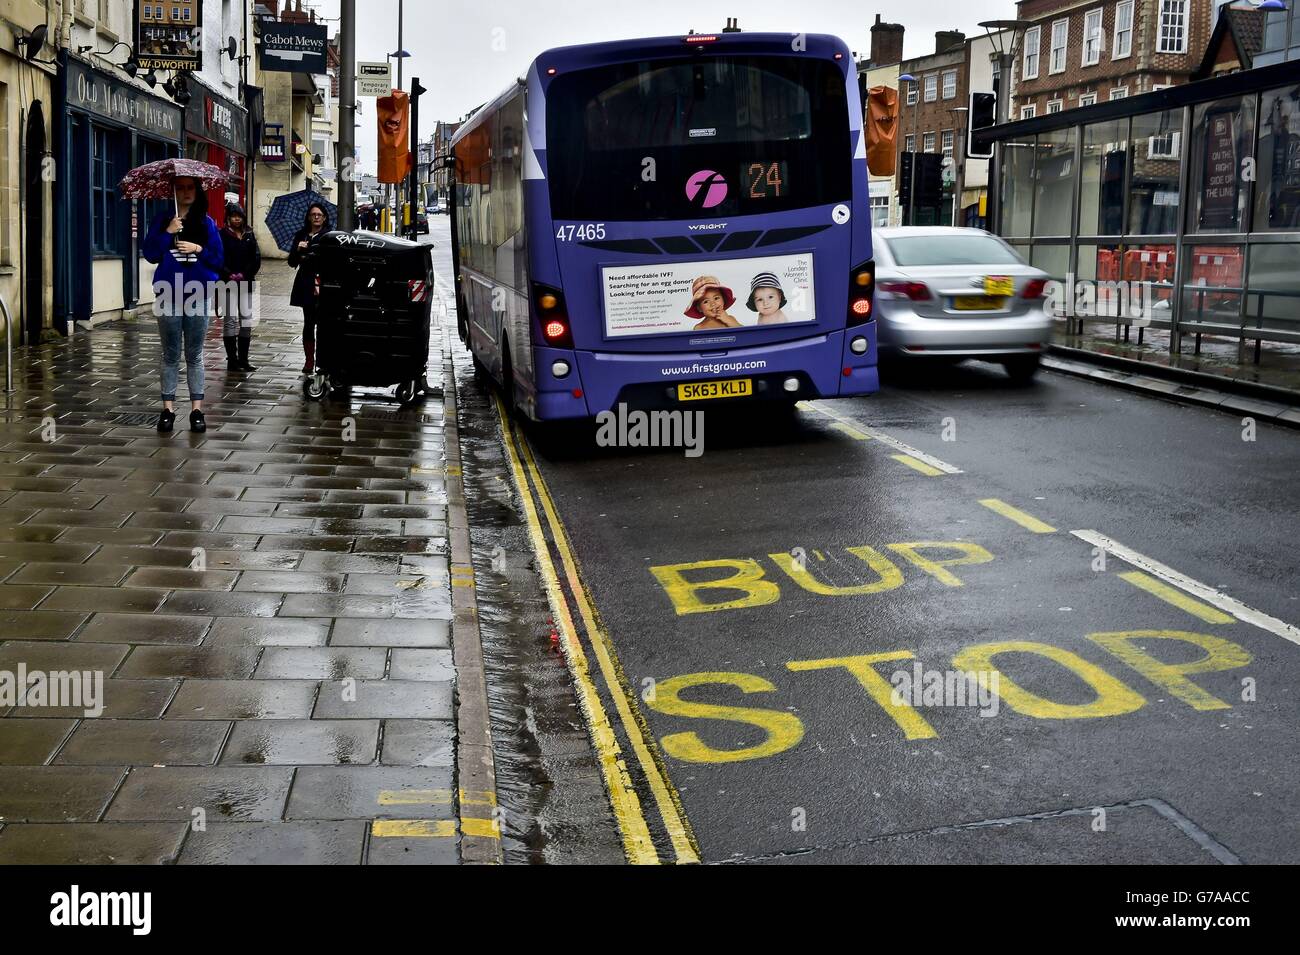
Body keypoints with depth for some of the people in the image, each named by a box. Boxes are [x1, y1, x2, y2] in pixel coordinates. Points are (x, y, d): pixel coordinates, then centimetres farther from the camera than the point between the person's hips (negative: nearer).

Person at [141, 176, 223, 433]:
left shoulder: (206, 223, 5)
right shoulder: (162, 221, 5)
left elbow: (217, 259, 4)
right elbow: (150, 254, -3)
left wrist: (198, 249, -12)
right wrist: (168, 233, -13)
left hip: (198, 294, 0)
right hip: (169, 294, 0)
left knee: (194, 354, 5)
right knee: (170, 354, 6)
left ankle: (196, 409, 7)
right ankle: (168, 408, 9)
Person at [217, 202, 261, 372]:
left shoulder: (249, 235, 10)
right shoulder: (222, 235, 0)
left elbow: (256, 258, 5)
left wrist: (244, 274, -8)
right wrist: (229, 275, -16)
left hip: (246, 283, 4)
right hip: (228, 283, -4)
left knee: (247, 320, 2)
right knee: (231, 319, -5)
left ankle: (243, 360, 8)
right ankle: (232, 360, -1)